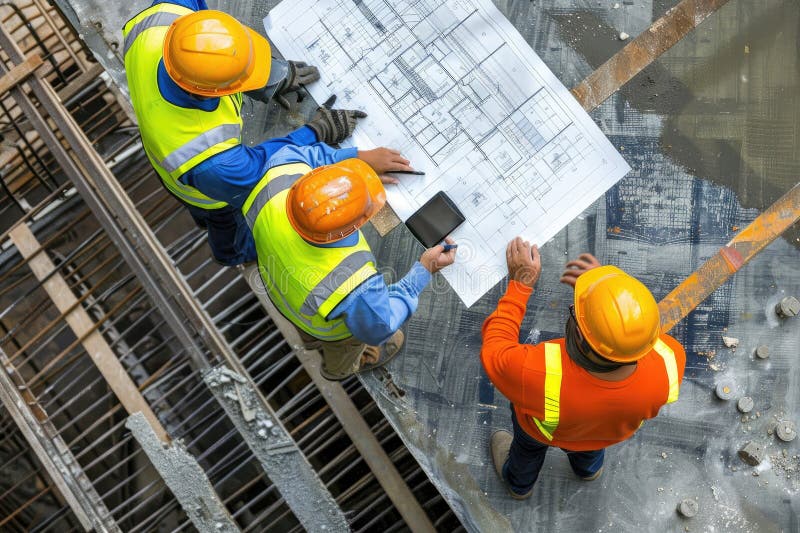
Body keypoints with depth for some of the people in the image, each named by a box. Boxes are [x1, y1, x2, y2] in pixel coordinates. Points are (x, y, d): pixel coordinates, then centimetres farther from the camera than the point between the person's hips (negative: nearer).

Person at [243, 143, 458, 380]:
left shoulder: (279, 176, -42)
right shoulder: (356, 290, -50)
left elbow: (290, 153, -15)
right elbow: (376, 328, -25)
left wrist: (361, 157, -18)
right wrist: (423, 271, -20)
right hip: (331, 326, -3)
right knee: (343, 347, 35)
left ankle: (312, 340, 75)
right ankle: (340, 368, 70)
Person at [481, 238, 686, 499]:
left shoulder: (540, 377, -52)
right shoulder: (668, 366, -43)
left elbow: (494, 350, -29)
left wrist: (520, 284, -23)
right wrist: (612, 289, -23)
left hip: (545, 432, -2)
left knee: (528, 447, 36)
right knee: (590, 452, 41)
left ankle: (519, 482, 69)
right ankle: (589, 467, 75)